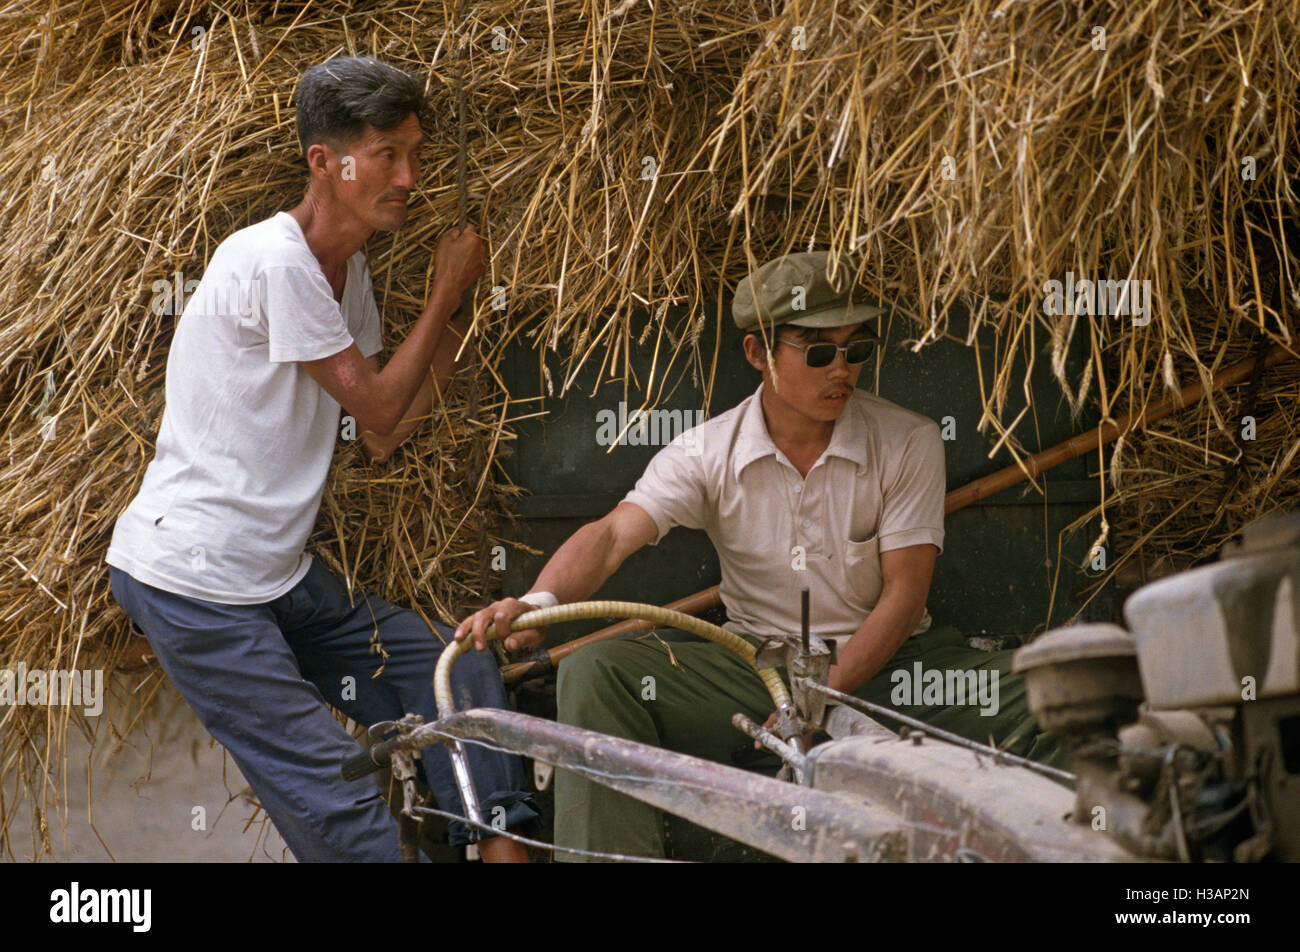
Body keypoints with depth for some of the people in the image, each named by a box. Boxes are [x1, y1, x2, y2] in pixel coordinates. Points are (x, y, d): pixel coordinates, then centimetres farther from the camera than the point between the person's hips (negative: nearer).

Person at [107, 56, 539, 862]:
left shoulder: (349, 272, 11)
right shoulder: (273, 261, -19)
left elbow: (382, 437, 9)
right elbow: (376, 408, -13)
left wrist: (456, 330, 0)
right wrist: (446, 293, -3)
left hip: (281, 578, 10)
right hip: (192, 583, -10)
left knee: (462, 674, 5)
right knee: (345, 815, -11)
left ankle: (502, 845, 6)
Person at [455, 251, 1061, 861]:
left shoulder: (908, 442, -4)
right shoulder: (708, 453, -2)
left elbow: (904, 593, -8)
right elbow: (612, 535, -15)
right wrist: (539, 602, -38)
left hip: (886, 664, -1)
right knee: (594, 672, -23)